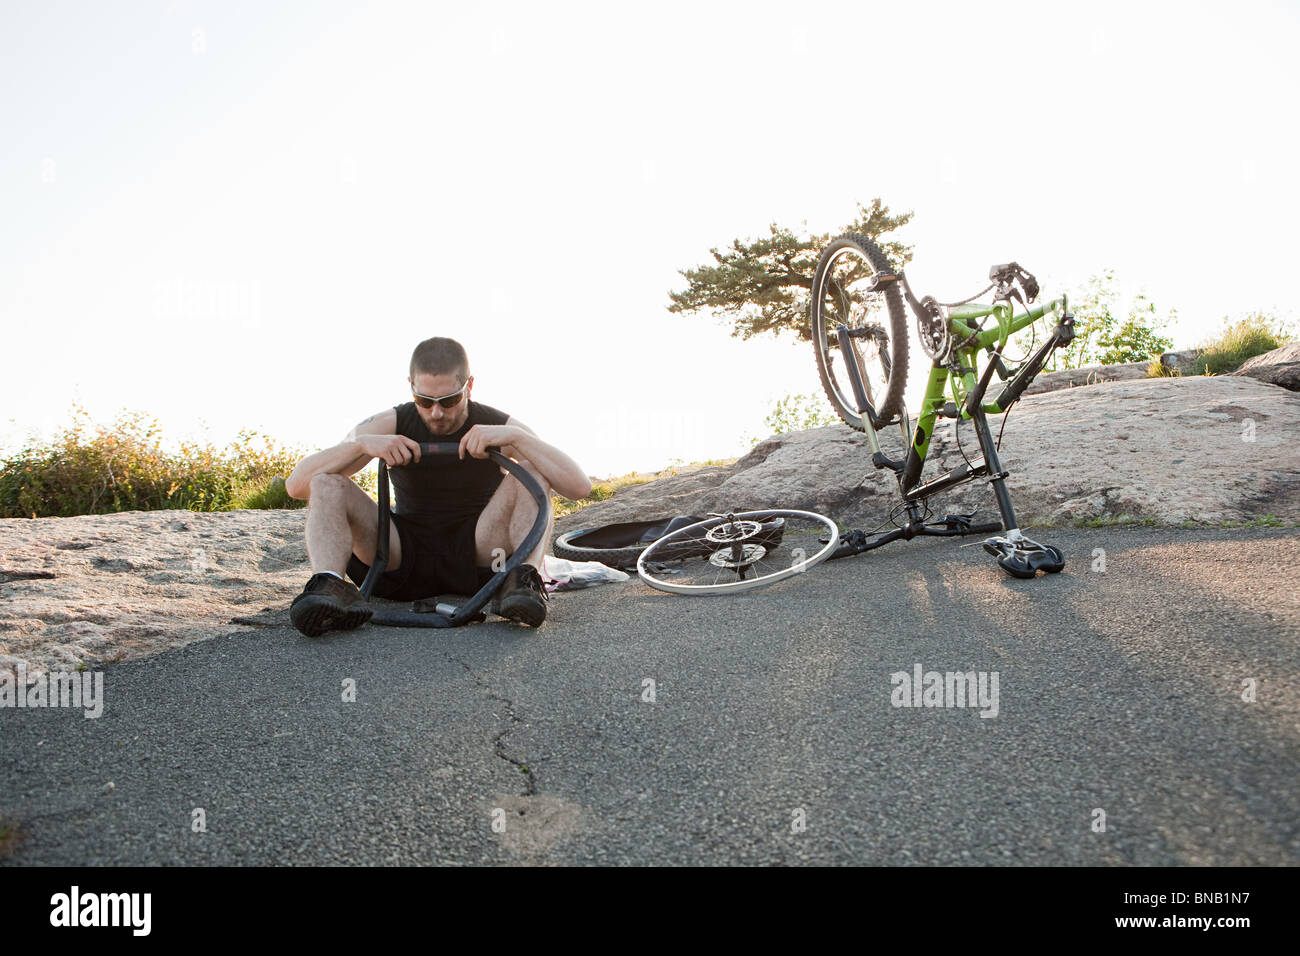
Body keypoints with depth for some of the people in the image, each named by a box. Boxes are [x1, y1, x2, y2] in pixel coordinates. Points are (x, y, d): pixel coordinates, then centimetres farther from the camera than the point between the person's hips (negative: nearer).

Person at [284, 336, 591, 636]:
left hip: (476, 556, -1)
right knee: (326, 484, -17)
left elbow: (580, 487, -21)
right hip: (402, 557, 2)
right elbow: (296, 484, -11)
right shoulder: (390, 425, -5)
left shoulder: (501, 427, -8)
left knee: (533, 470, -21)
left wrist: (515, 437, -31)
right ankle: (327, 586, -40)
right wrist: (361, 444, -28)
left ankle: (525, 578, -39)